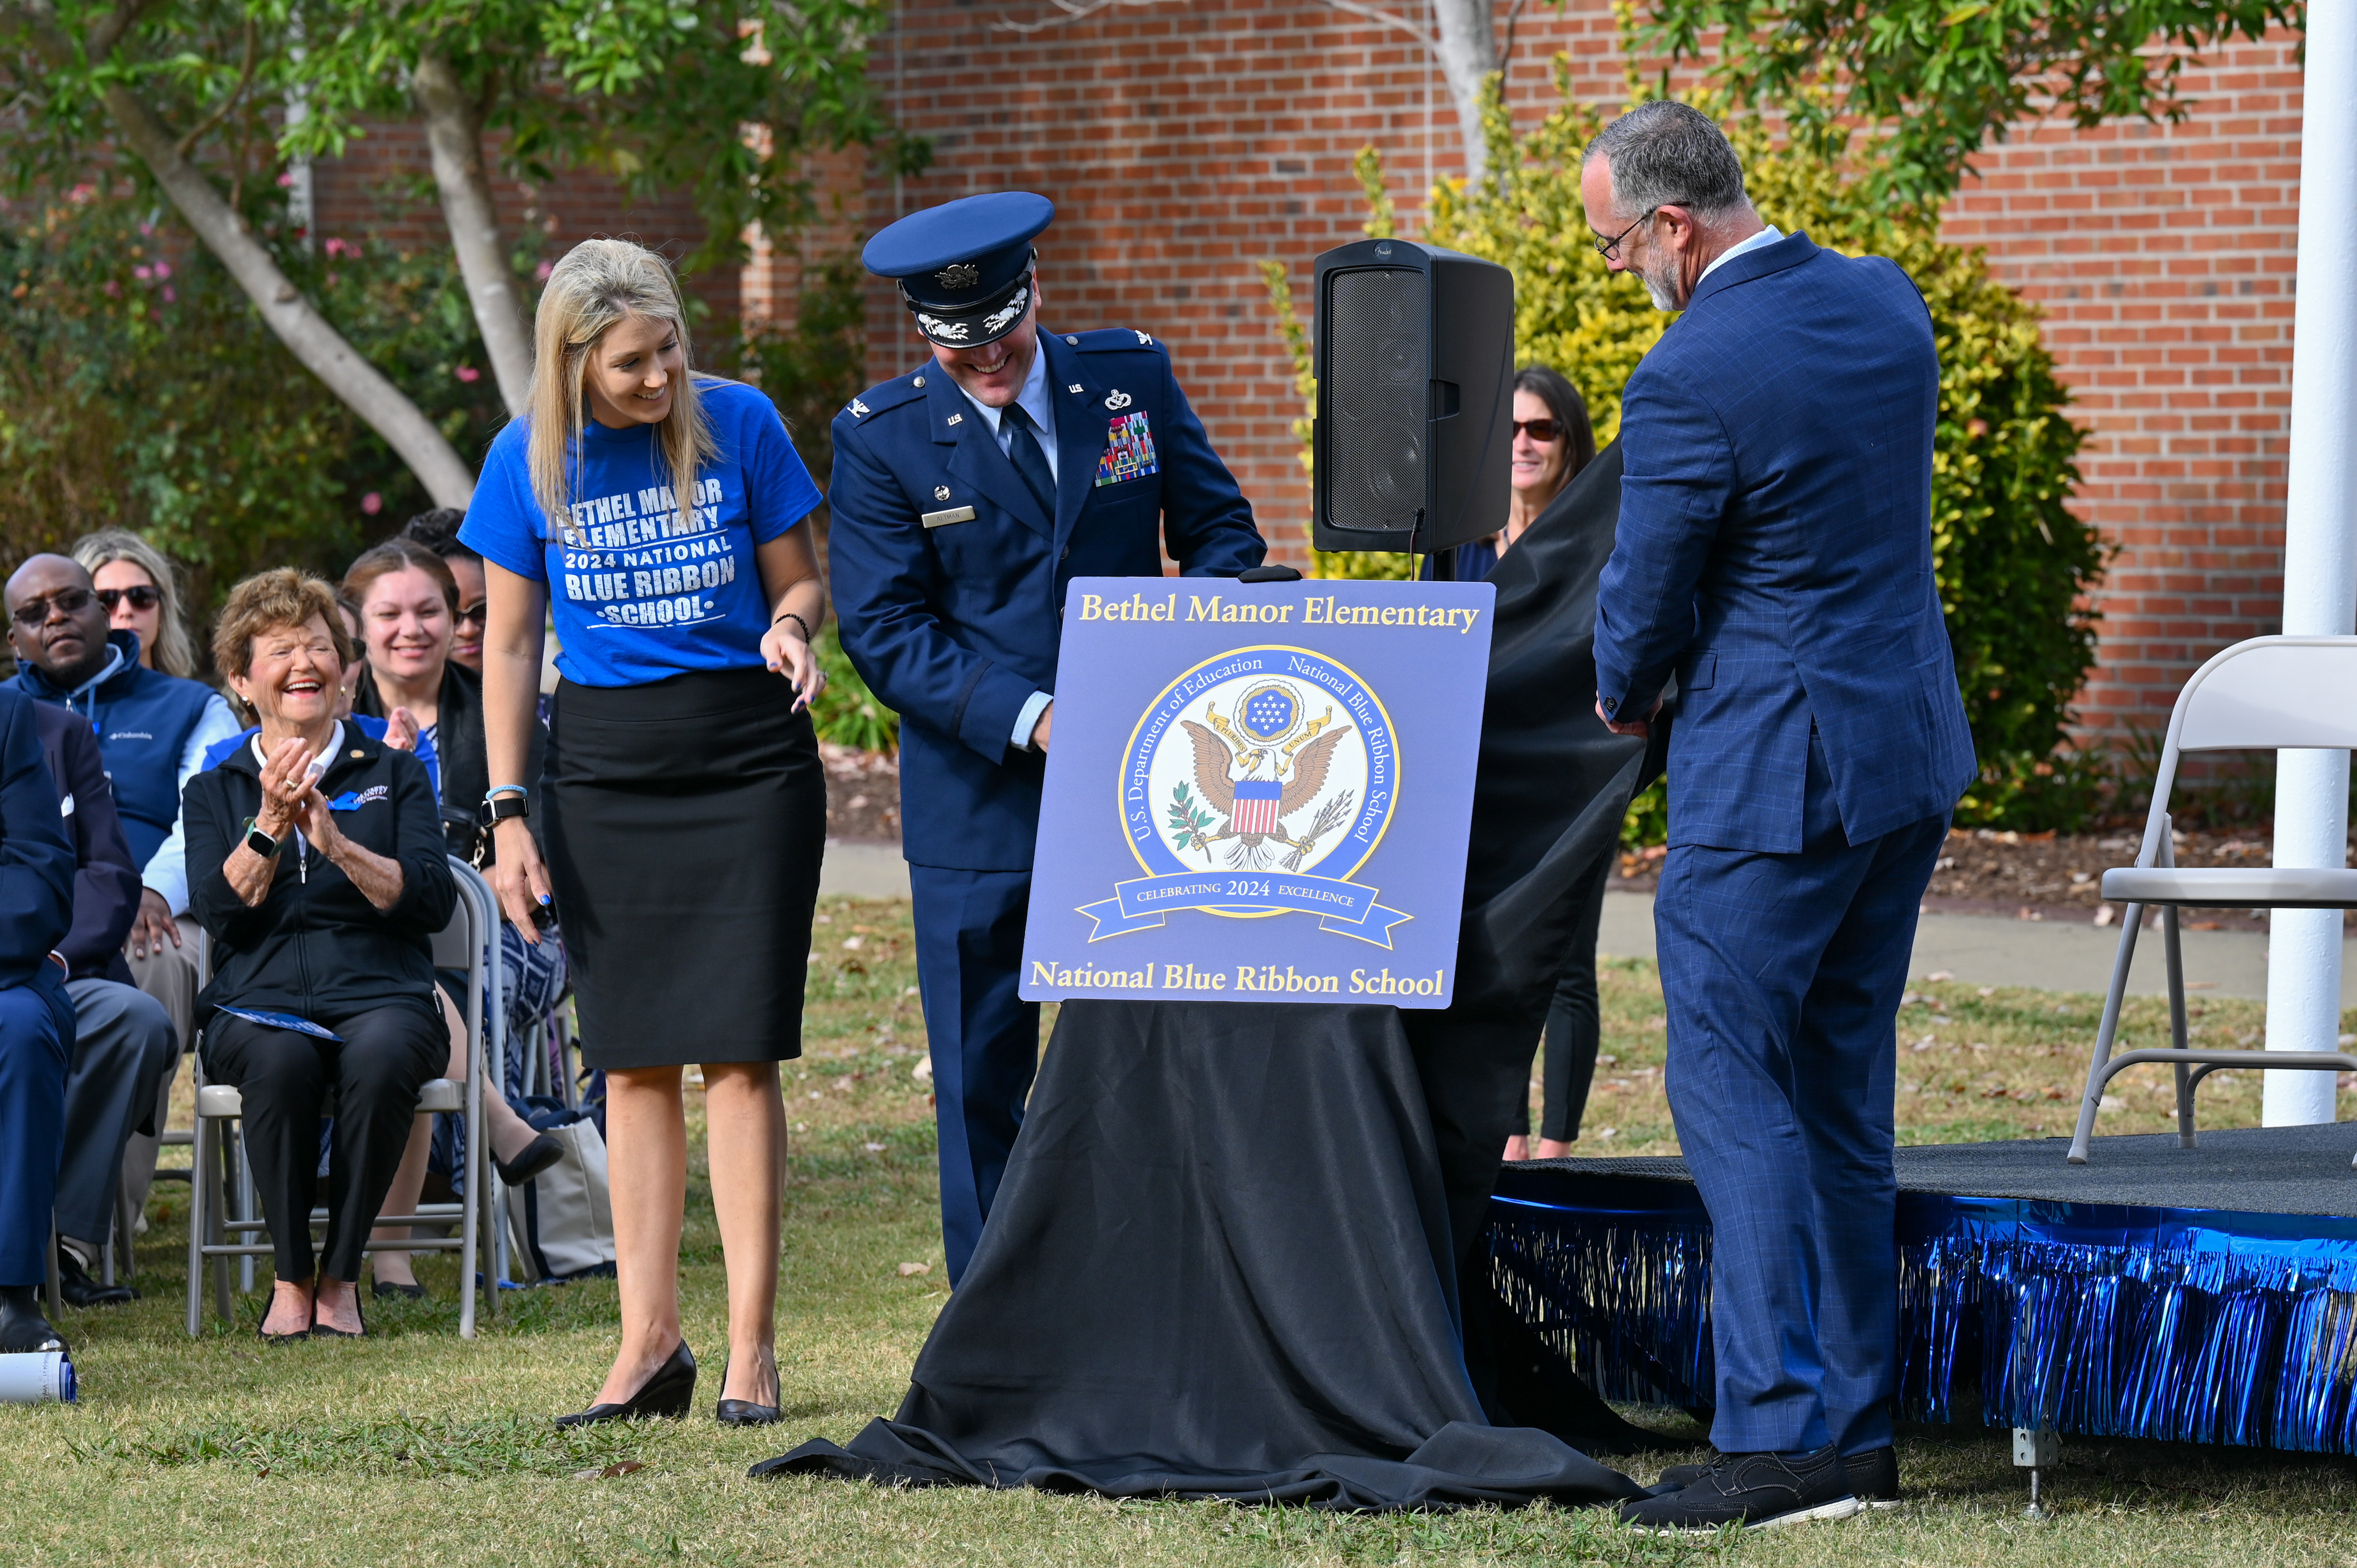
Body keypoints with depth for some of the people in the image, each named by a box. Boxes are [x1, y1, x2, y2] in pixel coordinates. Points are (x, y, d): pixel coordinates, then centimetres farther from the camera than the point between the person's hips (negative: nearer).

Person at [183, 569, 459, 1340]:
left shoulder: (394, 774, 14)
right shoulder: (216, 790, 17)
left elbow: (433, 901, 0)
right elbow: (219, 913, 1)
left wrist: (337, 843, -13)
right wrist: (268, 827, -12)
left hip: (381, 993, 0)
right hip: (257, 999, 0)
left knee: (379, 1056, -36)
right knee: (282, 1060, -36)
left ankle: (340, 1276, -21)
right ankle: (290, 1276, -20)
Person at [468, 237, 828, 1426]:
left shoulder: (736, 424, -5)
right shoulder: (529, 462, -2)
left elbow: (799, 581, 6)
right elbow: (508, 646, 6)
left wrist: (790, 629, -18)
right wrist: (509, 812, 1)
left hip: (746, 756, -2)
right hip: (605, 772, 2)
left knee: (739, 1051, -6)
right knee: (633, 1061, 3)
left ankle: (750, 1347, -3)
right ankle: (649, 1342, 7)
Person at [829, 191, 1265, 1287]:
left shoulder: (1132, 378, 2)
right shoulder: (881, 437, -5)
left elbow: (1220, 529, 8)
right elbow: (882, 631, -9)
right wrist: (1031, 720, -21)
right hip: (979, 805, -1)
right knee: (981, 1086, 4)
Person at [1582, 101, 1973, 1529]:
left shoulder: (1689, 381, -20)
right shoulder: (1885, 300, 5)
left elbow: (1644, 601, -11)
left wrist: (1625, 699, 12)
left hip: (1769, 777, -8)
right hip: (1914, 752, 8)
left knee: (1731, 1087, -2)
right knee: (1841, 1091, 14)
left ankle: (1777, 1437, -7)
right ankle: (1857, 1431, 17)